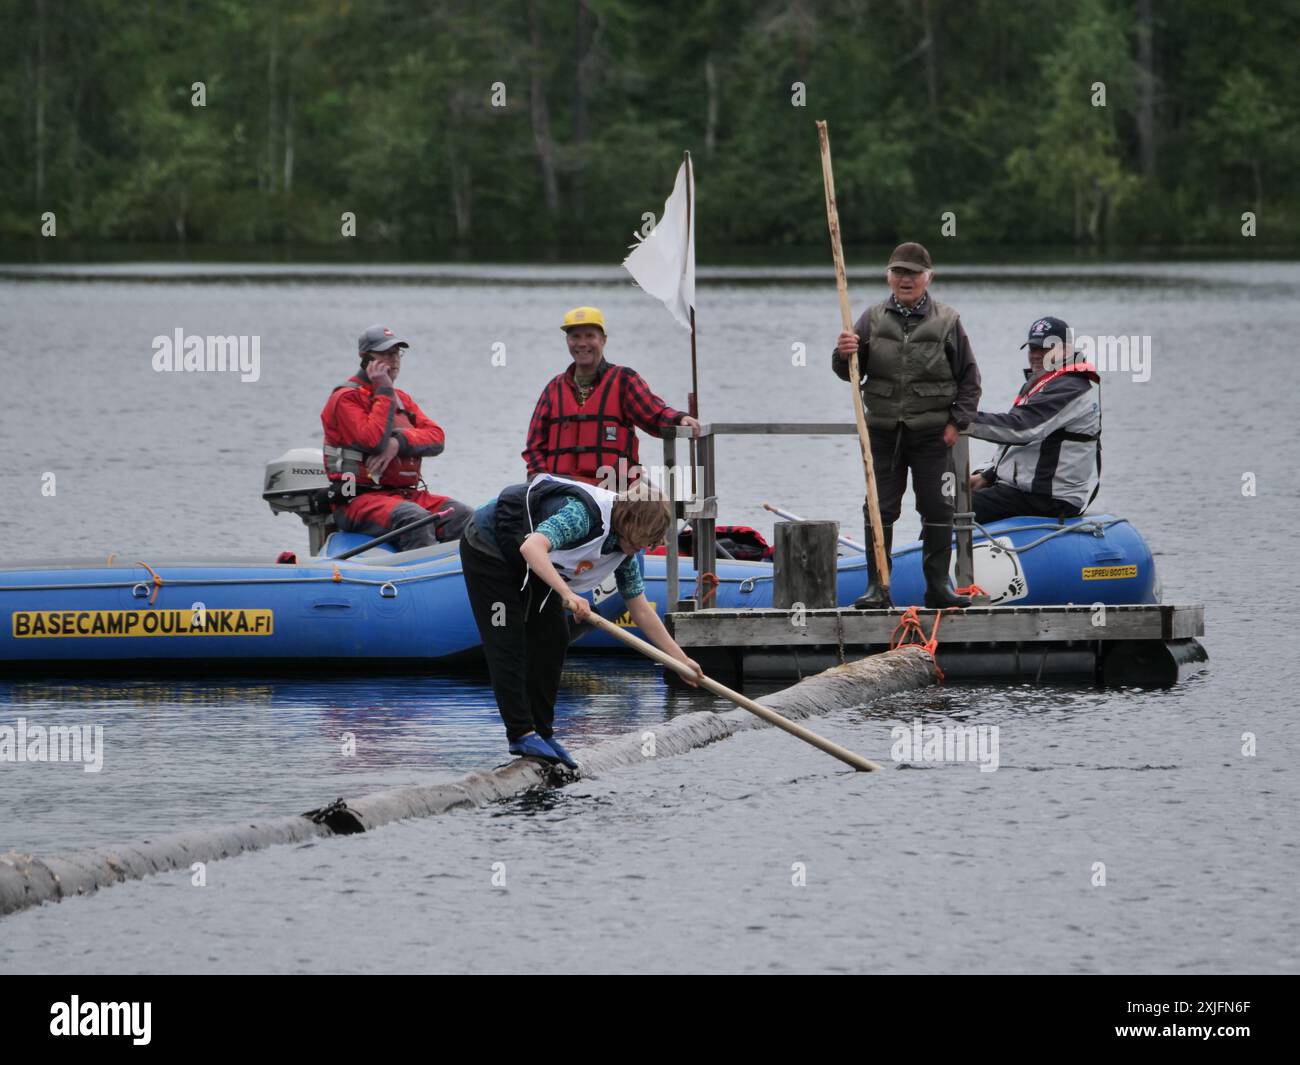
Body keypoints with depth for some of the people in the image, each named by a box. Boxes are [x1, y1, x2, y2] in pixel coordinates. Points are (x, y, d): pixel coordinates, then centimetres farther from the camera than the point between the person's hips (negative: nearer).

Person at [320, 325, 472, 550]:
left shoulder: (401, 398, 22)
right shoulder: (346, 398, -2)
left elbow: (436, 438, 8)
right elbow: (374, 442, -18)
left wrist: (399, 442, -13)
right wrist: (384, 391, -8)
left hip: (407, 493, 7)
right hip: (359, 499, -7)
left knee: (461, 515, -18)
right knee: (415, 518, -35)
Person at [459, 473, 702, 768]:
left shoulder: (623, 549, -7)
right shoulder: (584, 513, -35)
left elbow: (641, 610, 1)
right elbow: (532, 547, -49)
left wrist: (681, 659, -1)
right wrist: (567, 594, -59)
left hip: (532, 567, 9)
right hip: (488, 551, -9)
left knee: (553, 638, 2)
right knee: (507, 642, -12)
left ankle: (542, 732, 7)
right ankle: (521, 734, -12)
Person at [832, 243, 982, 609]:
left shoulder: (946, 321, 1)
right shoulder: (873, 319, 5)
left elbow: (969, 378, 5)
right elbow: (849, 372, 7)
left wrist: (957, 421, -3)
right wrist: (844, 355, -16)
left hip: (932, 434, -1)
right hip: (884, 432, 1)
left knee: (937, 510, 1)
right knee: (879, 510, 1)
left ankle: (937, 585, 9)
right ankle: (877, 586, 5)